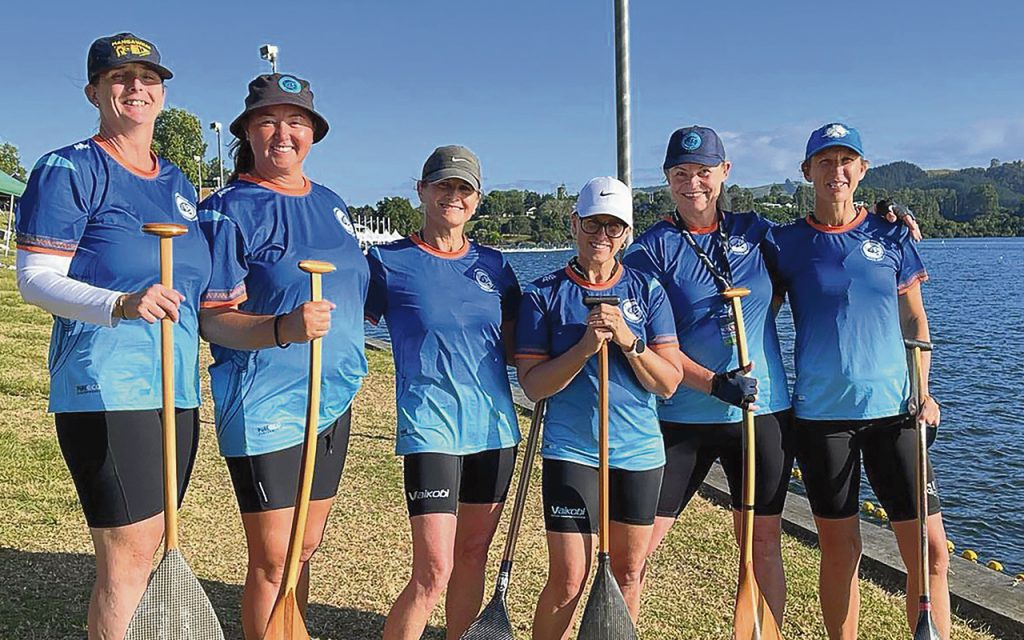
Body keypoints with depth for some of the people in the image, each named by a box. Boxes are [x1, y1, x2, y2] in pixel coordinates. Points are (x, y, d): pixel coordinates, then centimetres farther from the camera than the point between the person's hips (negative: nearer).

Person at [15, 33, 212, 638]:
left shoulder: (178, 183, 17)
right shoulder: (70, 169, -3)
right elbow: (35, 278, -10)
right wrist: (122, 304, -26)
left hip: (177, 387, 7)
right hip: (106, 385, -7)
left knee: (146, 550, 14)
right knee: (130, 554, -7)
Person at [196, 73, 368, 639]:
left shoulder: (330, 204, 12)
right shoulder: (228, 210, -7)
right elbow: (211, 319, -14)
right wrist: (283, 328, -30)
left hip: (333, 398, 7)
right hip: (266, 403, -6)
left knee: (305, 550, 17)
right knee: (273, 560, 0)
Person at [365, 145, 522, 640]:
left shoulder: (492, 264, 11)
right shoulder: (389, 261, -1)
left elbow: (515, 345, 16)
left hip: (493, 426, 5)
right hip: (430, 428, -5)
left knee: (472, 557, 14)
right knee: (433, 572, -9)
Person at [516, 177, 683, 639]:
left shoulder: (648, 291, 3)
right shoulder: (543, 294, -2)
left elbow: (668, 383, -2)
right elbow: (533, 385, -7)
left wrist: (628, 340, -17)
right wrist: (585, 346, -20)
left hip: (640, 450, 3)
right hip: (571, 451, -2)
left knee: (627, 574, 13)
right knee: (567, 581, -2)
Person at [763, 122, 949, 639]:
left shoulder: (891, 235, 5)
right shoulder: (785, 243, 1)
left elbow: (914, 318, 10)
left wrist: (922, 390, 0)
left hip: (892, 408, 1)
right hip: (820, 413, -1)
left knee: (930, 551, 0)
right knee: (839, 551, 8)